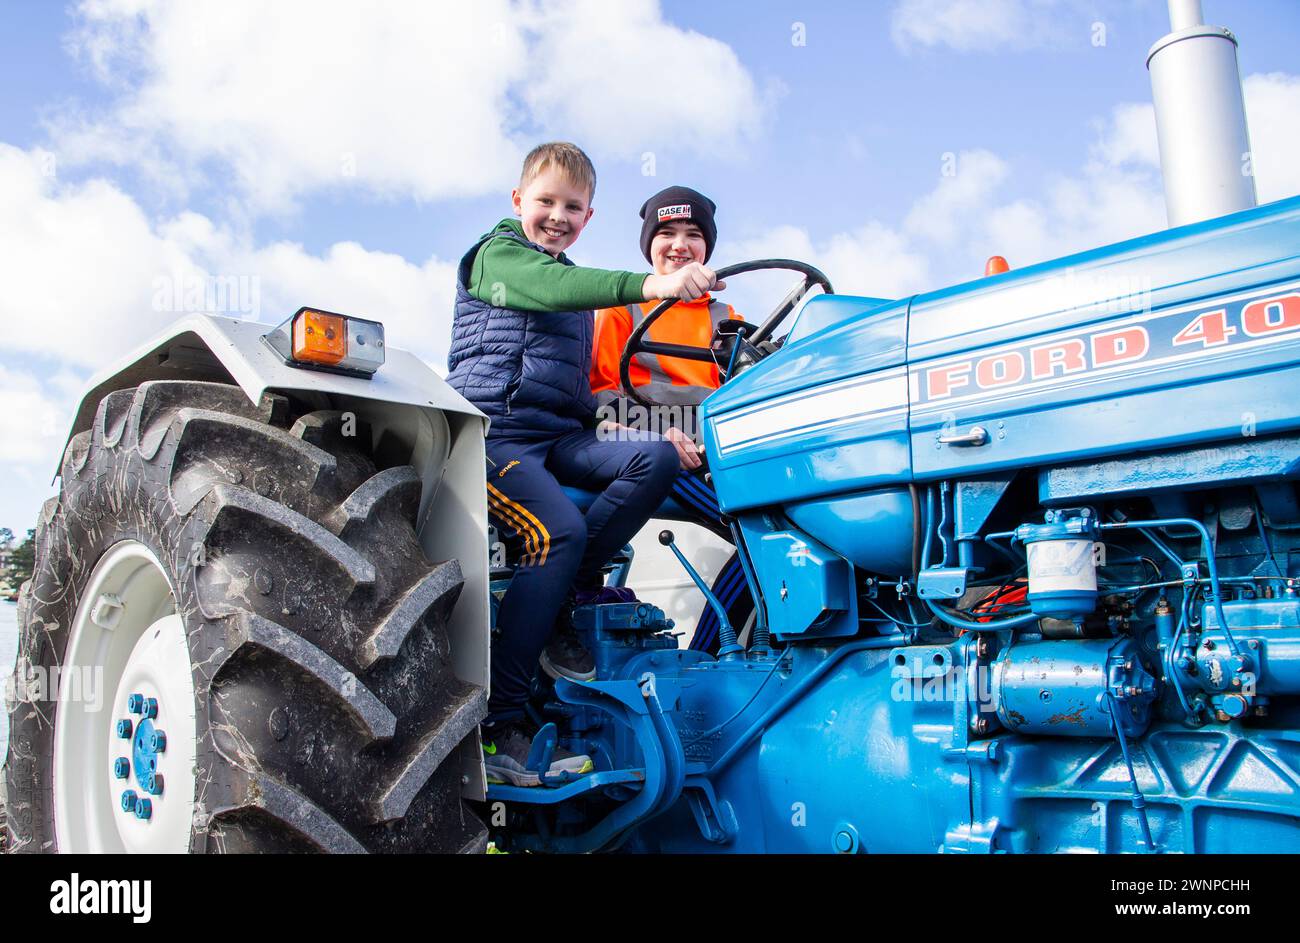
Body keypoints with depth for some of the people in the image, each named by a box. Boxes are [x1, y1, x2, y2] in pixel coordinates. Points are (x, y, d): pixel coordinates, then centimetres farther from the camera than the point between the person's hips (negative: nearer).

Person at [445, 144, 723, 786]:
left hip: (561, 436, 7)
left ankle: (568, 597, -12)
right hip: (494, 430, -7)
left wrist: (608, 424, 14)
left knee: (655, 457, -19)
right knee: (558, 532, -29)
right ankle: (495, 719, -22)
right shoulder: (497, 255, 3)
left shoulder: (572, 280, 28)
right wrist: (650, 285, -35)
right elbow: (554, 288, -21)